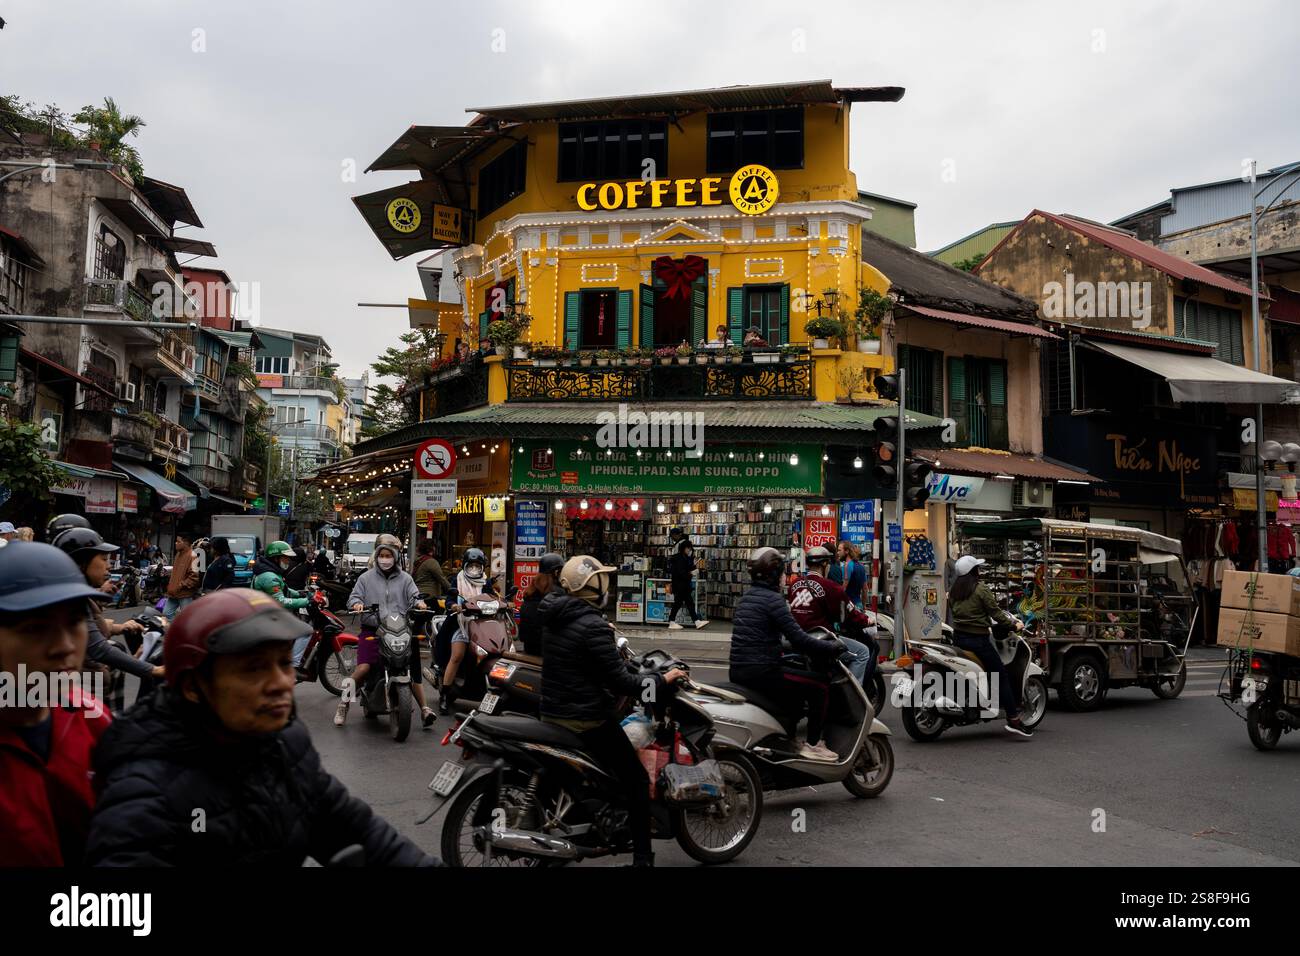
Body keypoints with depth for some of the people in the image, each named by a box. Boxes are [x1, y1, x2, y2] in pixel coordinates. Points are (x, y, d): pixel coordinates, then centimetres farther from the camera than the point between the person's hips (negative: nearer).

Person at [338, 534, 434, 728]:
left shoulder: (404, 578, 13)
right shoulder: (366, 578, 11)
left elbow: (413, 597, 8)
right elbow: (354, 595, 10)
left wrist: (419, 603, -14)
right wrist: (356, 603, -13)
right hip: (372, 629, -1)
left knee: (414, 668, -2)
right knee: (363, 668, -16)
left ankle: (424, 708, 4)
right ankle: (344, 704, 5)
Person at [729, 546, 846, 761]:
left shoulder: (747, 596, 15)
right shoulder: (772, 599, -13)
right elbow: (797, 638, -18)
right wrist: (832, 647, -6)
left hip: (738, 671, 9)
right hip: (761, 672, -9)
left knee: (797, 686, 30)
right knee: (820, 685, 1)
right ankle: (812, 745, 5)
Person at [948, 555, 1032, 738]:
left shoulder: (953, 591, 9)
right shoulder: (981, 590, -10)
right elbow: (996, 613, -9)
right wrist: (1014, 624, 2)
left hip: (958, 638, 7)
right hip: (977, 639, -7)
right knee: (1002, 675, -1)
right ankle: (1013, 719, -5)